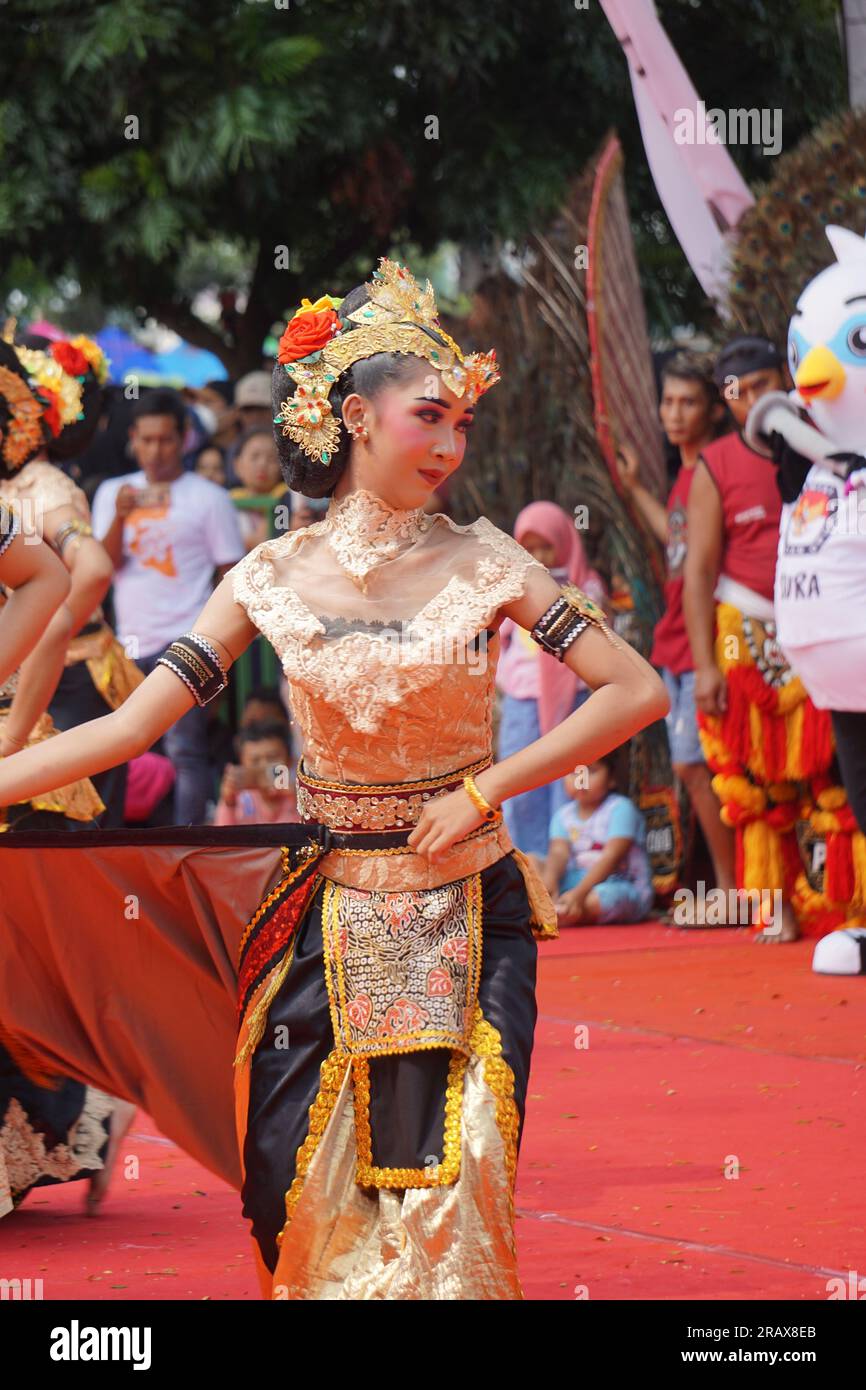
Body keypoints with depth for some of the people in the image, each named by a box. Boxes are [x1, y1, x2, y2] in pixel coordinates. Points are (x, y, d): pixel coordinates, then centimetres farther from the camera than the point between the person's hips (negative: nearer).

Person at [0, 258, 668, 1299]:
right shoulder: (273, 578, -1)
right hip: (328, 928, 1)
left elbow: (637, 690, -6)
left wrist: (483, 790, -9)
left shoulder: (482, 565, -4)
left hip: (465, 920, -1)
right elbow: (129, 725, -2)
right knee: (308, 1203, 1)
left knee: (451, 1190, -6)